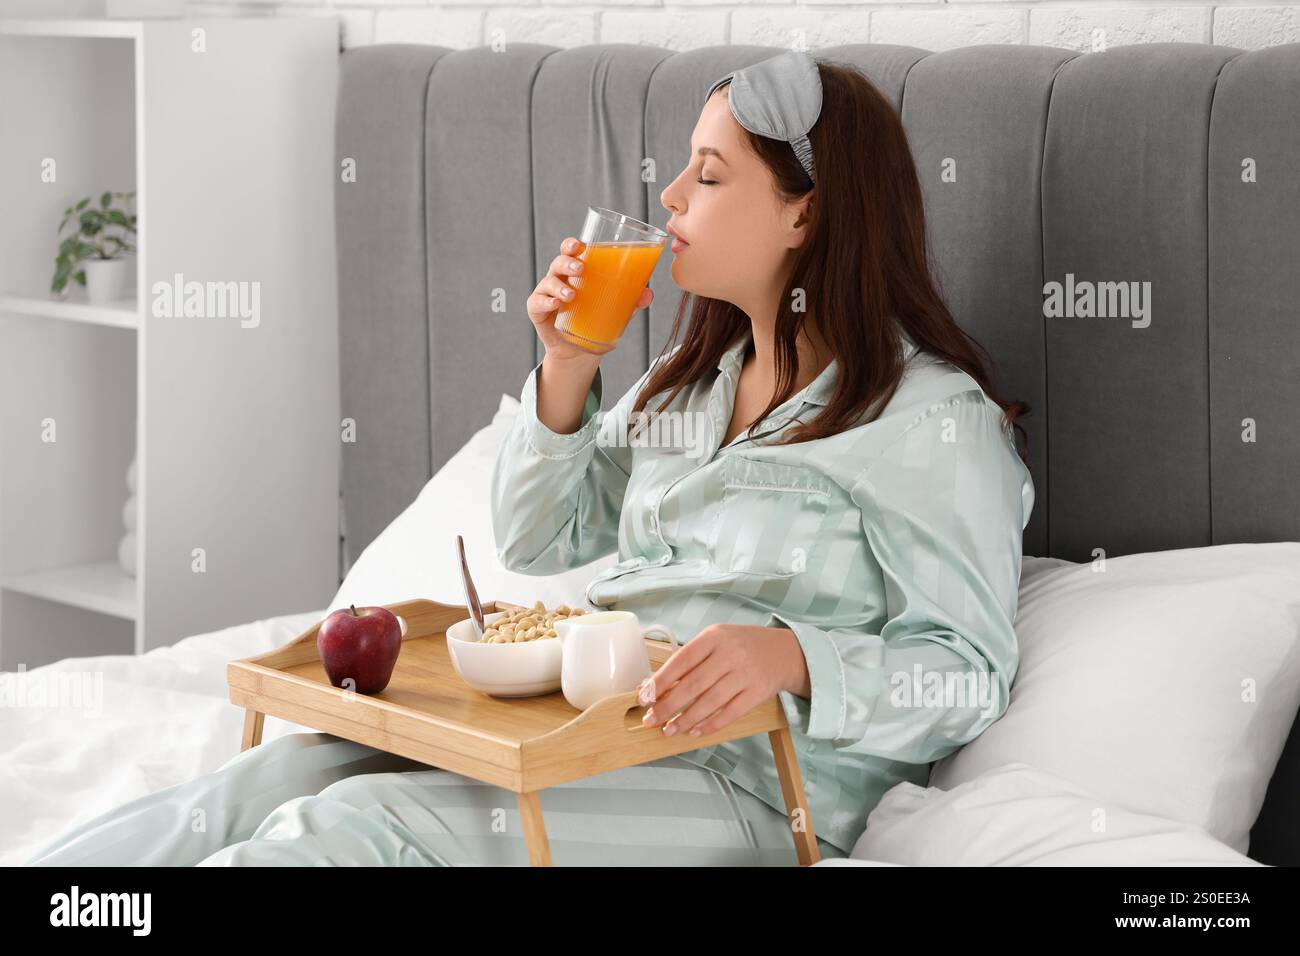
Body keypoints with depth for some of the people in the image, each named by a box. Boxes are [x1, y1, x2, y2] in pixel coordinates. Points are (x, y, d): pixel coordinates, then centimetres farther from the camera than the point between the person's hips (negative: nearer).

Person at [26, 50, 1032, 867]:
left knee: (349, 828, -24)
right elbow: (537, 541, 21)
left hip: (742, 784, -7)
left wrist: (792, 654, -29)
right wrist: (567, 370, 5)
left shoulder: (932, 417, -7)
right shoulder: (692, 379, 18)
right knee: (268, 782, -14)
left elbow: (970, 669, -11)